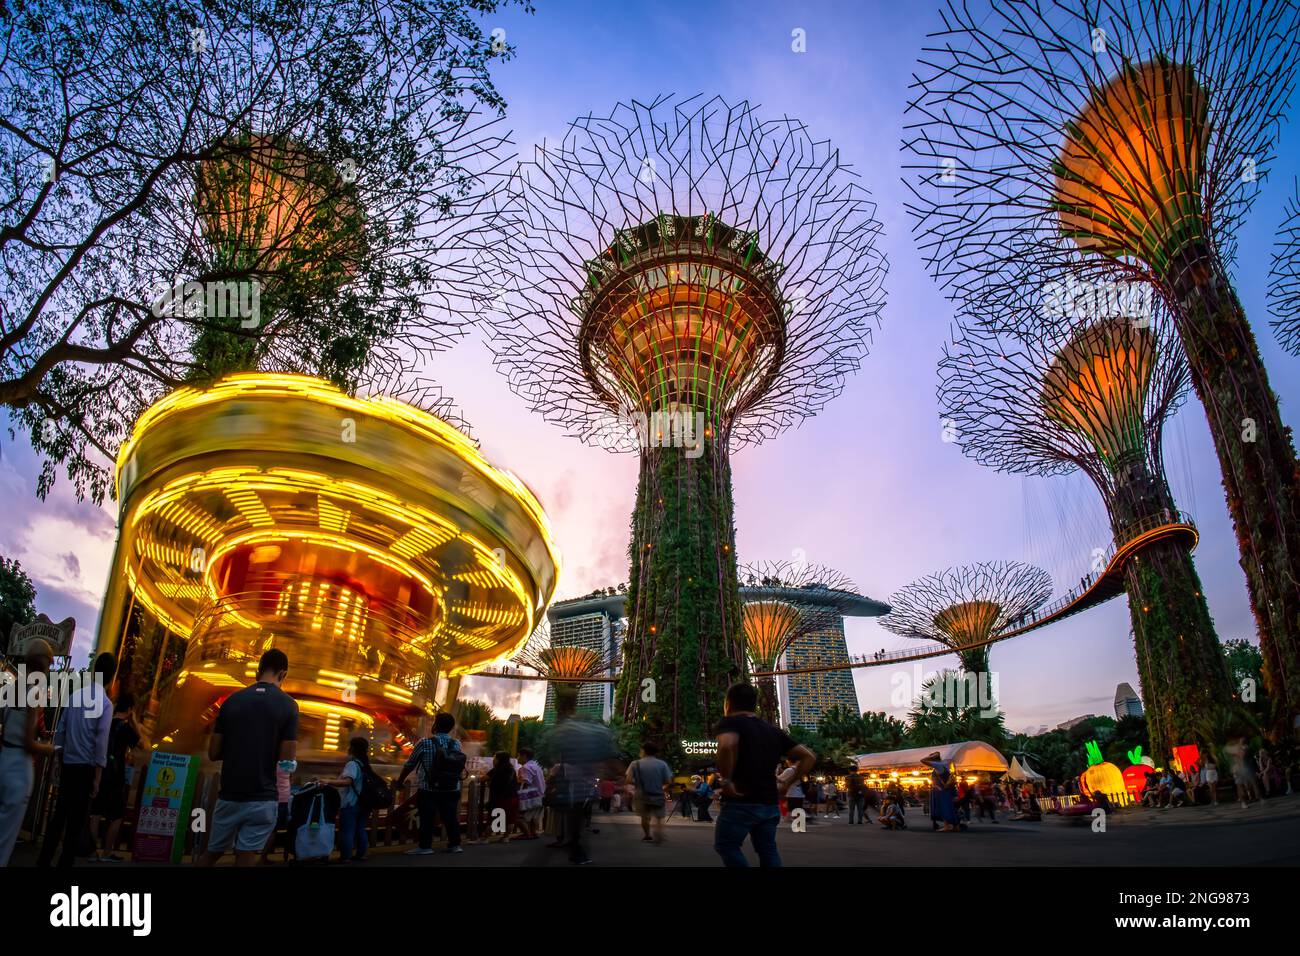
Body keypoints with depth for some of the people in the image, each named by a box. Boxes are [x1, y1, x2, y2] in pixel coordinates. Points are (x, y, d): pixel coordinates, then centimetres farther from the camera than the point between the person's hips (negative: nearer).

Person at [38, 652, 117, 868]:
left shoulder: (76, 695, 2)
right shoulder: (105, 704, -11)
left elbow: (61, 731, 8)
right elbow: (101, 743, -13)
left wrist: (59, 763, 18)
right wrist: (97, 778, -7)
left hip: (68, 764, 5)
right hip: (86, 767, -5)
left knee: (59, 813, 13)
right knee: (77, 819, 2)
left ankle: (43, 860, 15)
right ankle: (64, 863, 3)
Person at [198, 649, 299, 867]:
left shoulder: (232, 700, 2)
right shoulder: (287, 705, -9)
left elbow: (213, 753, 5)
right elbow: (287, 762, -11)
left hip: (229, 795, 4)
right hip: (263, 798, -4)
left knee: (212, 852, 22)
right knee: (245, 858, 2)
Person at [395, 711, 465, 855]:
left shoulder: (425, 742, -9)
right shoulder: (457, 744, 0)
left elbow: (410, 764, -1)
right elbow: (460, 766, 6)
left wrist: (400, 780, 13)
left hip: (429, 789, -3)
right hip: (452, 789, 4)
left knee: (427, 818, 5)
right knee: (451, 817, 11)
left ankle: (425, 846, 7)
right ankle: (455, 844, 16)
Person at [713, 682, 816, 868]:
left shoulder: (730, 722, -6)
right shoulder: (773, 730, 13)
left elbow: (727, 746, -30)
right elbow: (809, 757, 14)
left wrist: (726, 780, -19)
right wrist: (787, 782, 12)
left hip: (740, 803, -6)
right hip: (770, 803, 6)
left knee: (726, 845, 10)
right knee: (767, 850, 17)